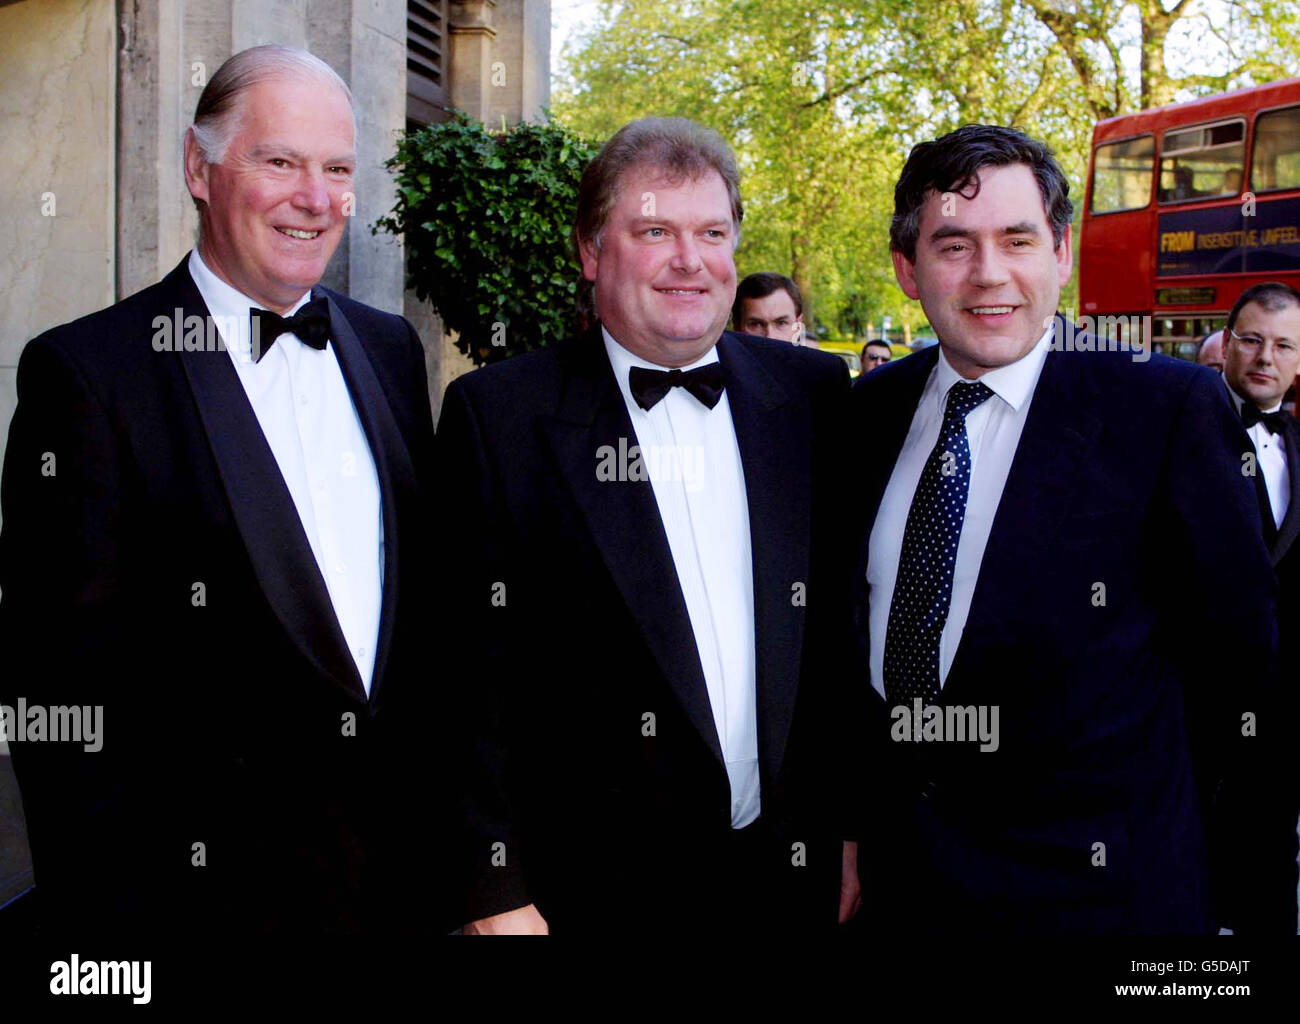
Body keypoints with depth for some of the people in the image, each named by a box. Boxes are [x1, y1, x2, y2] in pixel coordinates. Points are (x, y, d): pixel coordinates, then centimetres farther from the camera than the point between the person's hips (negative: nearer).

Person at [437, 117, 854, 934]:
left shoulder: (815, 394, 3)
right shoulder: (500, 414, -7)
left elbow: (848, 630, 6)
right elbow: (478, 673, -8)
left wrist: (855, 831, 6)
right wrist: (497, 891, -10)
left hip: (795, 878, 3)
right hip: (595, 895, -3)